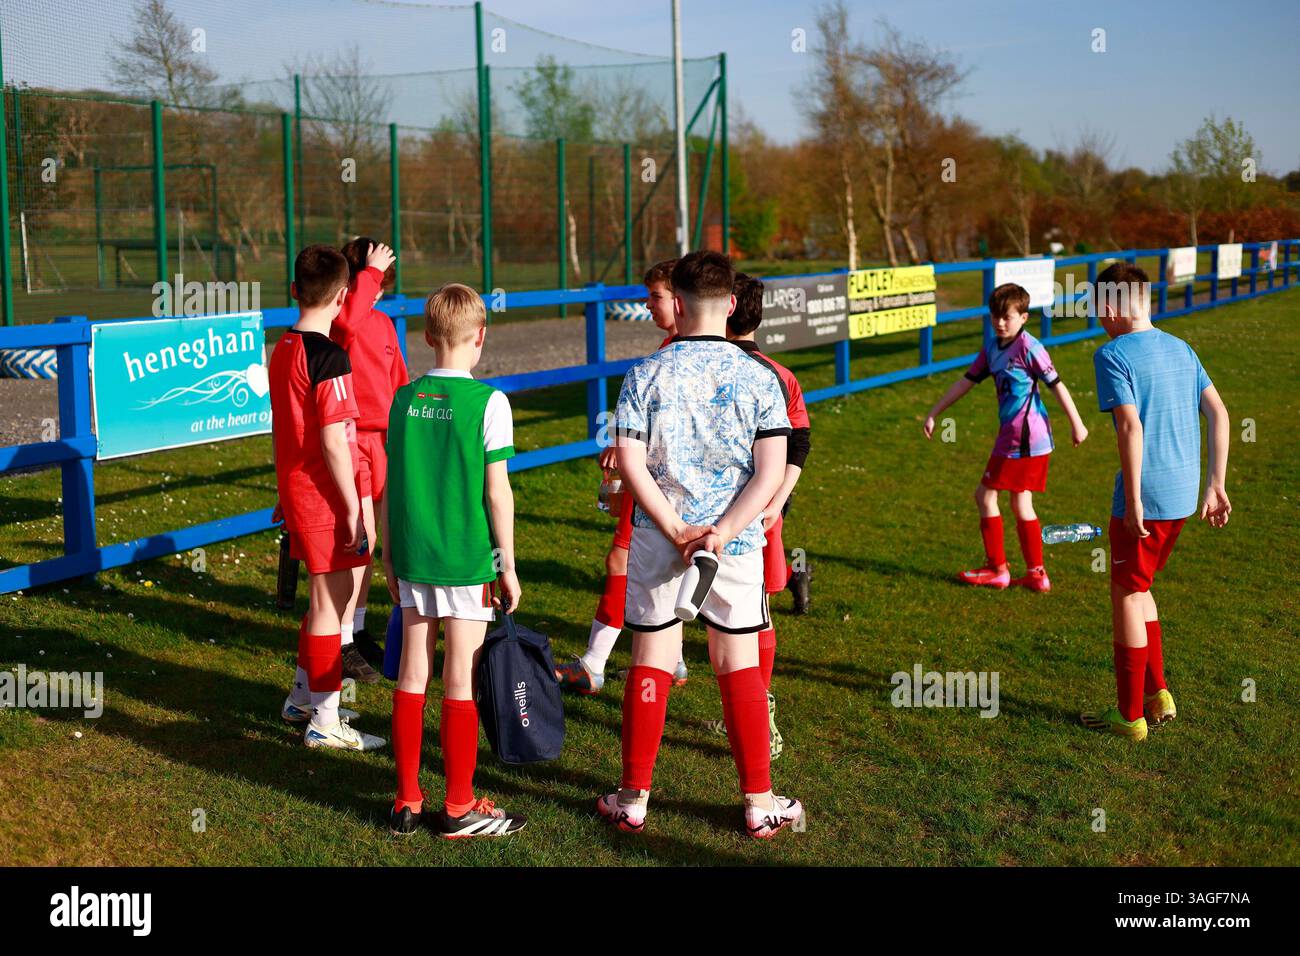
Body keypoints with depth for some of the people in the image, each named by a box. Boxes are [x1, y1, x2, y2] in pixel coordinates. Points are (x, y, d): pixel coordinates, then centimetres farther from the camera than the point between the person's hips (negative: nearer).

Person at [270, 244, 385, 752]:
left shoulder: (282, 350, 8)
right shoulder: (328, 357, -19)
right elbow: (334, 443, -21)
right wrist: (354, 508, -16)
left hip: (297, 494, 9)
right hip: (325, 498, -9)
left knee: (331, 597, 21)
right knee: (330, 604, 0)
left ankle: (302, 698, 32)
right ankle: (324, 721, 9)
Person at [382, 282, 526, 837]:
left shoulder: (404, 399, 3)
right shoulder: (487, 402, -10)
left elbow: (390, 487, 6)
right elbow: (497, 492, -11)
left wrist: (389, 556, 16)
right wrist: (508, 566, -3)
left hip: (412, 556, 4)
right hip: (468, 559, -4)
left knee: (412, 674, 11)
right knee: (461, 679, 2)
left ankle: (407, 801, 18)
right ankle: (459, 809, 11)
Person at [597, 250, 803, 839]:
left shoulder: (646, 375, -4)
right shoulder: (758, 377, -4)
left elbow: (630, 463, -10)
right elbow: (772, 470, -11)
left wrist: (677, 531, -10)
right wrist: (721, 533, -13)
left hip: (658, 541, 0)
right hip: (736, 545, 0)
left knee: (650, 664, 9)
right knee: (739, 668, 9)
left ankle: (634, 800, 18)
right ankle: (759, 804, 16)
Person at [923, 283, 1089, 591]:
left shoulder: (1028, 348, -14)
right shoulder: (992, 348, 11)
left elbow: (1057, 385, -11)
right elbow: (966, 381, 15)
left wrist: (1076, 424, -8)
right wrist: (934, 413, 15)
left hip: (1022, 438, -8)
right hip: (1013, 435, 8)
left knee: (985, 495, -1)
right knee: (1021, 504, 12)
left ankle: (997, 569, 9)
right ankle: (1036, 573, 18)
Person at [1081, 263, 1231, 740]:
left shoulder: (1112, 355, -11)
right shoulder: (1181, 349, 11)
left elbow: (1130, 426, -21)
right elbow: (1219, 414, 9)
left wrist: (1132, 500, -18)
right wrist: (1216, 486, 11)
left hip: (1144, 499, -7)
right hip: (1183, 494, 7)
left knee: (1126, 596, 6)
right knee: (1137, 587, 23)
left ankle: (1129, 715, 14)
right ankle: (1157, 693, 23)